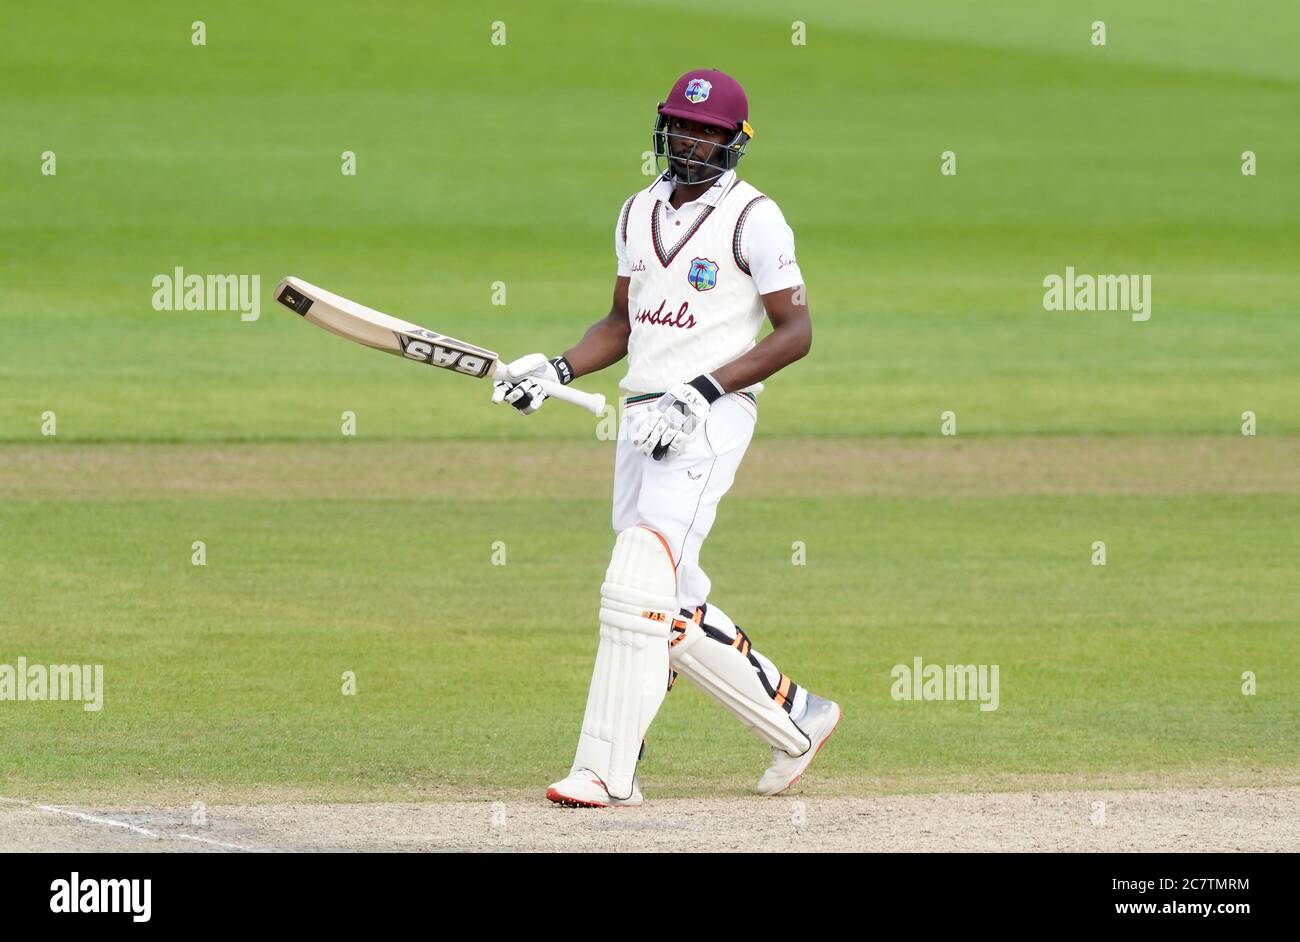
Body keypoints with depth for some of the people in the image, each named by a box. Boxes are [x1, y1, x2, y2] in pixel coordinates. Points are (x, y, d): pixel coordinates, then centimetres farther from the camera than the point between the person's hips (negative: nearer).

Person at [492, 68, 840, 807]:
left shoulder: (752, 218, -6)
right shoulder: (640, 213, 16)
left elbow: (795, 332, -9)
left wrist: (701, 392, -17)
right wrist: (558, 370, 5)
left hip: (711, 418, -8)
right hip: (643, 417, 8)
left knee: (639, 587, -18)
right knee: (676, 611, 8)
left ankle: (608, 769, -18)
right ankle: (798, 719, 24)